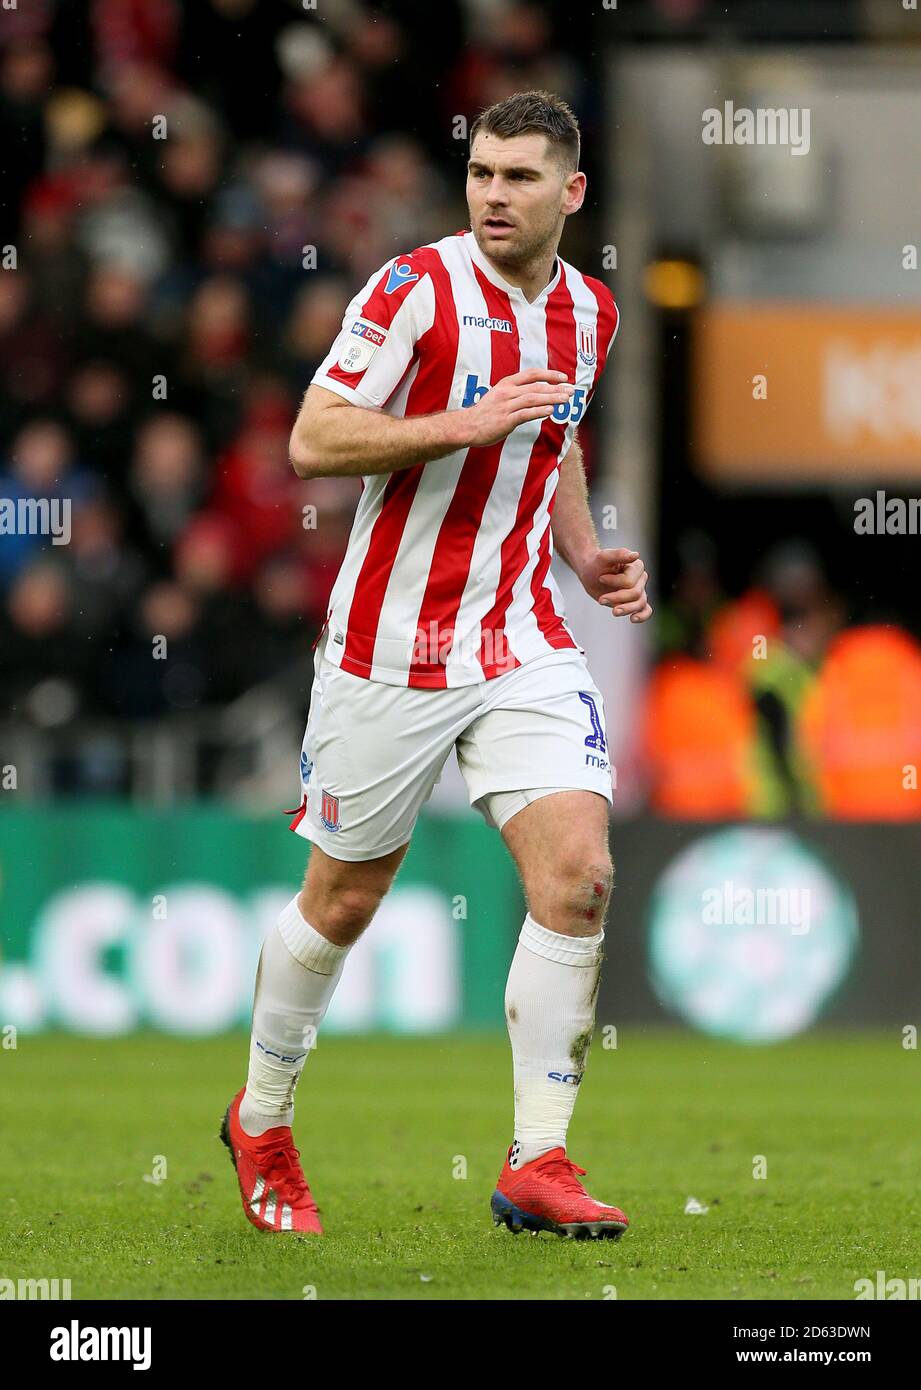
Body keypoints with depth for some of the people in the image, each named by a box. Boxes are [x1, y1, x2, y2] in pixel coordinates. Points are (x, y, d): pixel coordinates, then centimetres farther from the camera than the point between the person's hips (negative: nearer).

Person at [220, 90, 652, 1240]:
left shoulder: (588, 314, 6)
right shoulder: (416, 291, -13)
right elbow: (312, 441, -18)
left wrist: (584, 554, 10)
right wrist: (468, 422, -26)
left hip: (524, 647, 4)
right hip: (391, 648, -4)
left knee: (577, 875, -13)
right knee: (342, 902, 8)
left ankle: (537, 1165, -8)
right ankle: (261, 1122, 32)